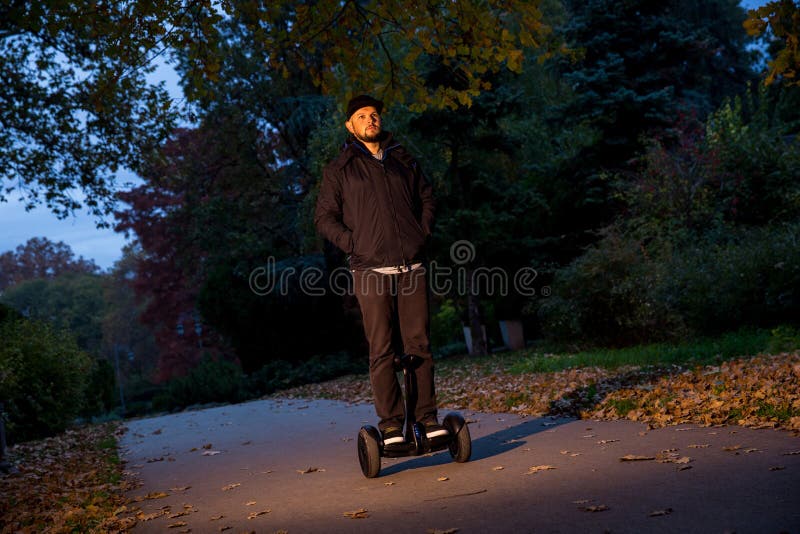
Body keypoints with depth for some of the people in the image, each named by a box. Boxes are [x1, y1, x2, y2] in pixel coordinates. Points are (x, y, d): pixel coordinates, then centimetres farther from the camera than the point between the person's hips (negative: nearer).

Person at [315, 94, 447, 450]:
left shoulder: (403, 161, 17)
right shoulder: (340, 169, 9)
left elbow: (427, 198, 25)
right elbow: (324, 217, 7)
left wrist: (423, 234, 11)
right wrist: (353, 244, -4)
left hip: (411, 267, 3)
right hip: (370, 270, -3)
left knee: (419, 344, 2)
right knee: (382, 350, -4)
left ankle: (427, 417, 8)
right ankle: (391, 425, 0)